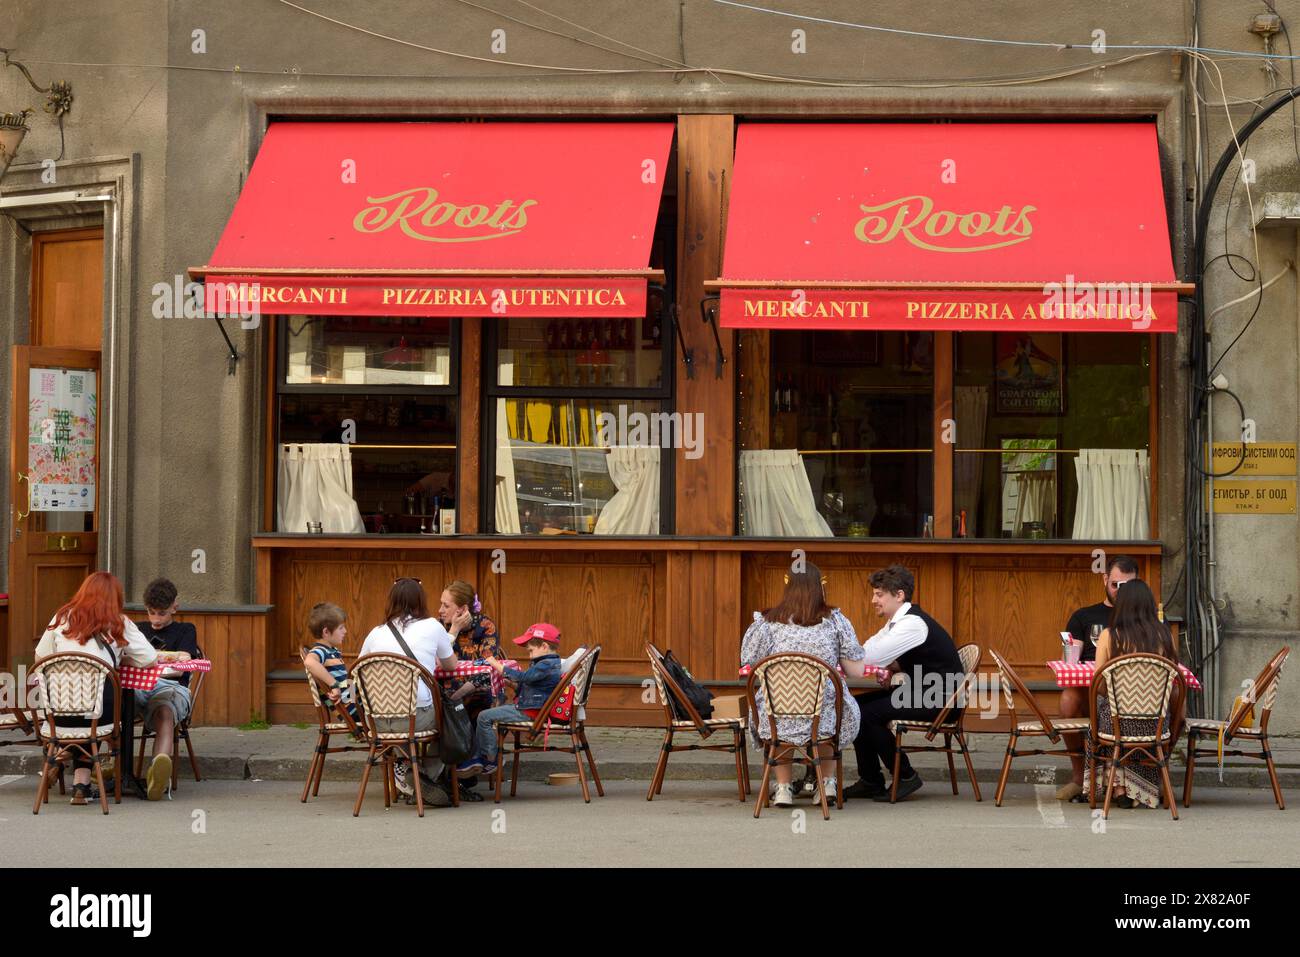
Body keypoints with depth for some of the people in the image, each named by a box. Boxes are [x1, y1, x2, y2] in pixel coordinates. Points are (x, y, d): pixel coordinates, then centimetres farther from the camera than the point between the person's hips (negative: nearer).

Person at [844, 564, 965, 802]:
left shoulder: (913, 624, -20)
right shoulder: (897, 622, 12)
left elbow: (869, 657, -24)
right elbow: (869, 651, 10)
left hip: (939, 701, -10)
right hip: (918, 692, 10)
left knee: (868, 713, -20)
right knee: (856, 706, 2)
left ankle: (906, 777, -6)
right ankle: (870, 781, 8)